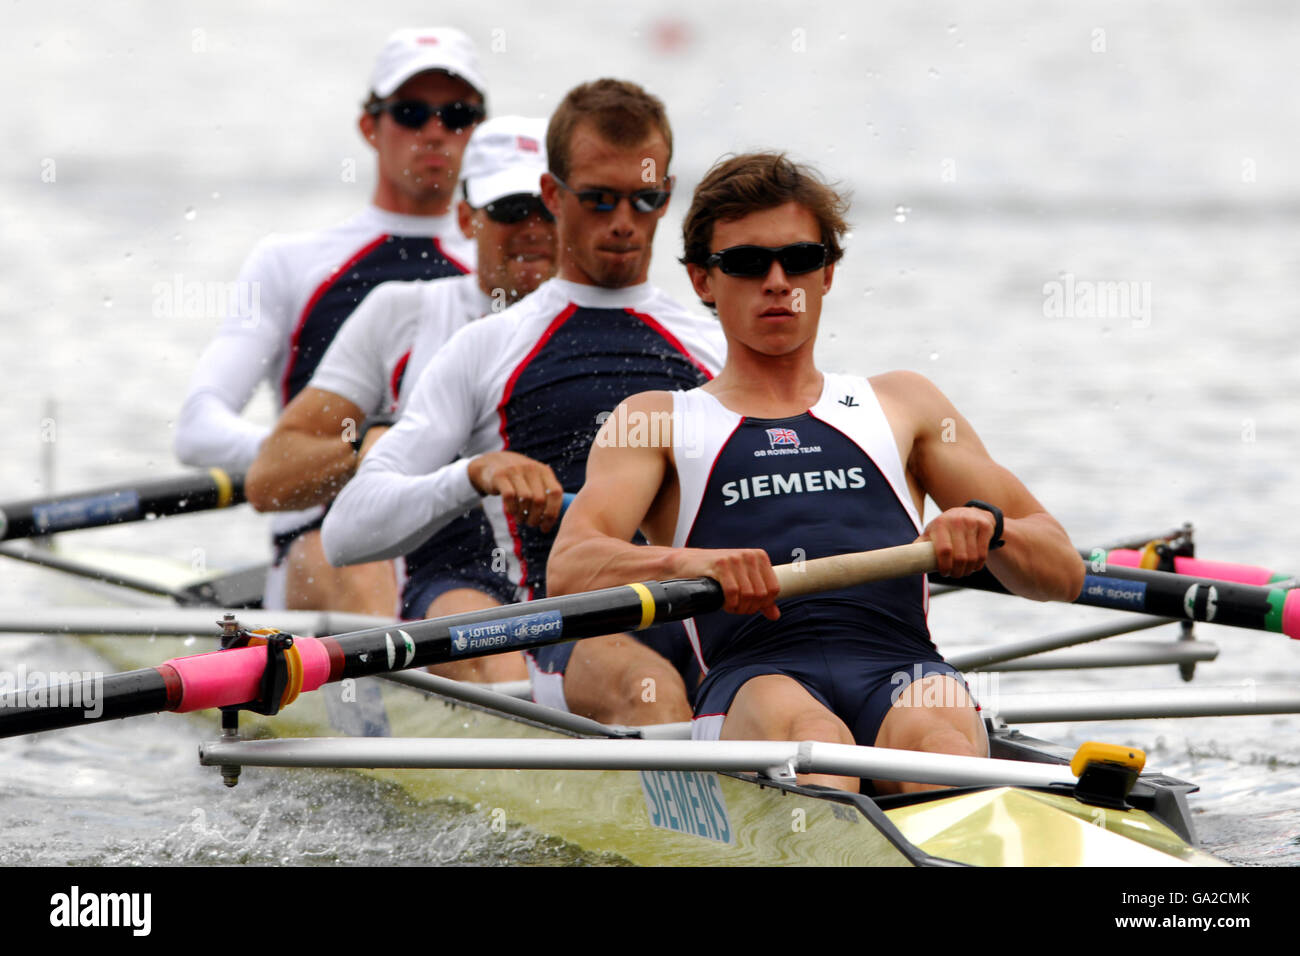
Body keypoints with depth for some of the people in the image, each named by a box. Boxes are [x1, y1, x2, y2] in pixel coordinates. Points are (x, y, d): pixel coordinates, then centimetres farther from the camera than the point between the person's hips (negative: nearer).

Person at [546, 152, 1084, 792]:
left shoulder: (902, 406, 29)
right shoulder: (657, 423, 24)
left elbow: (1062, 575, 22)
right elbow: (568, 572, 3)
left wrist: (989, 528, -3)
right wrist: (691, 563, -19)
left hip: (904, 673, 2)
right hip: (752, 682, -1)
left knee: (936, 734, -35)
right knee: (808, 736, -38)